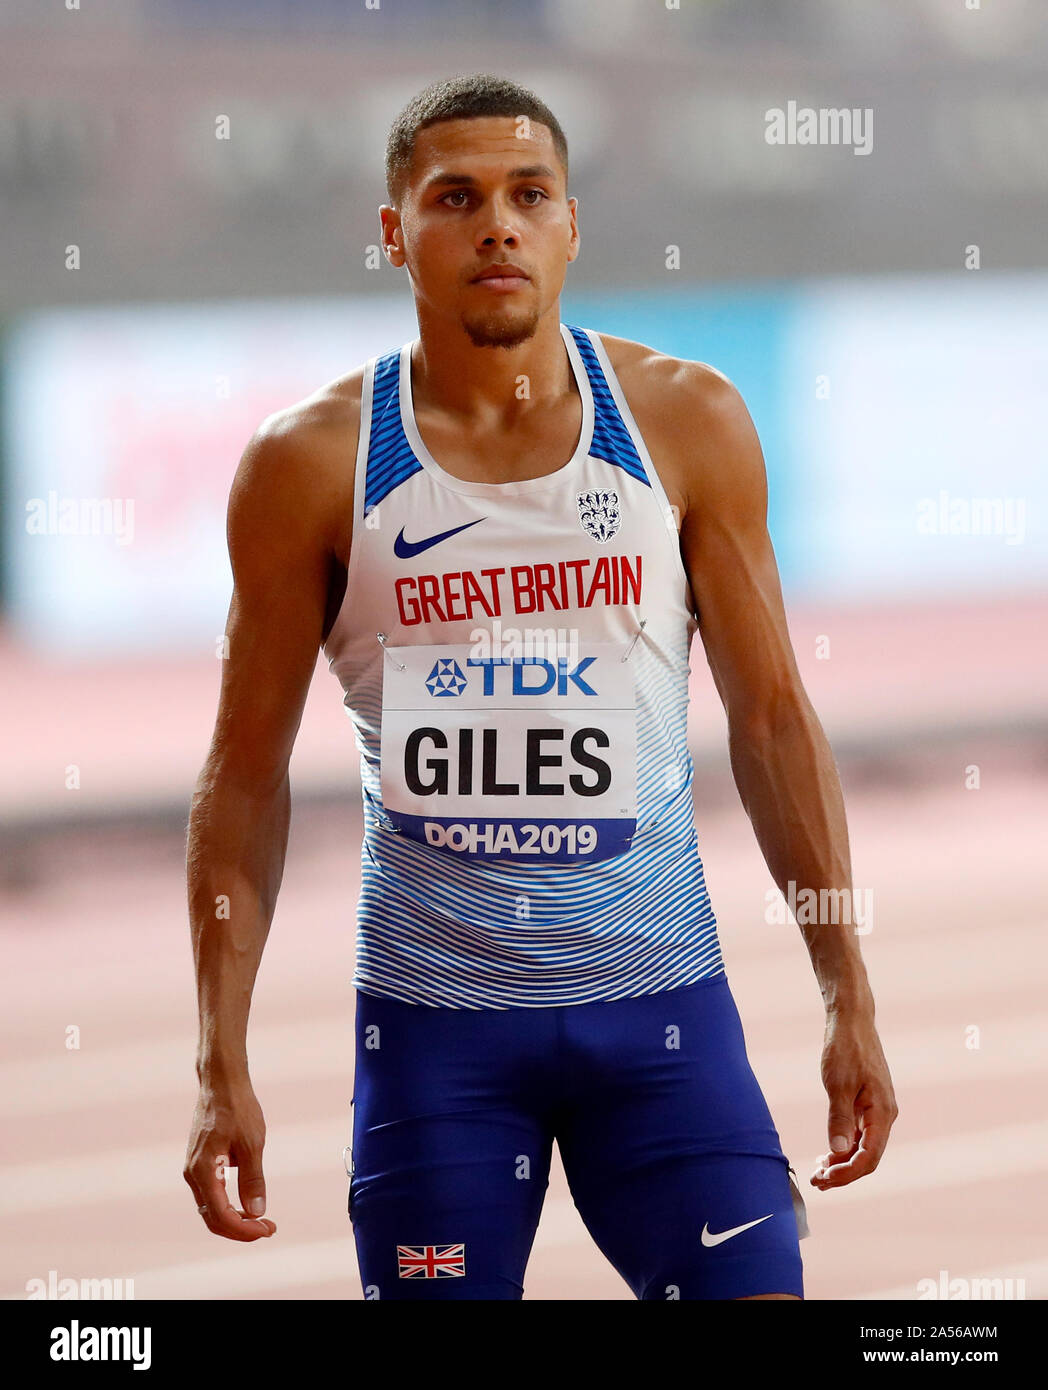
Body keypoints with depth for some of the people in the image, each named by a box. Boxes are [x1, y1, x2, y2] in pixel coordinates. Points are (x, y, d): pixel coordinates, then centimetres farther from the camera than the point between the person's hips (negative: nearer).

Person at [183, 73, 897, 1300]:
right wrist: (222, 1063, -2)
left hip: (660, 1003, 1)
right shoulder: (313, 463, -2)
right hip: (431, 1009, -1)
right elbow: (247, 774, 3)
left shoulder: (685, 422, 2)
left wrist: (850, 1001, 2)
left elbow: (773, 720, 7)